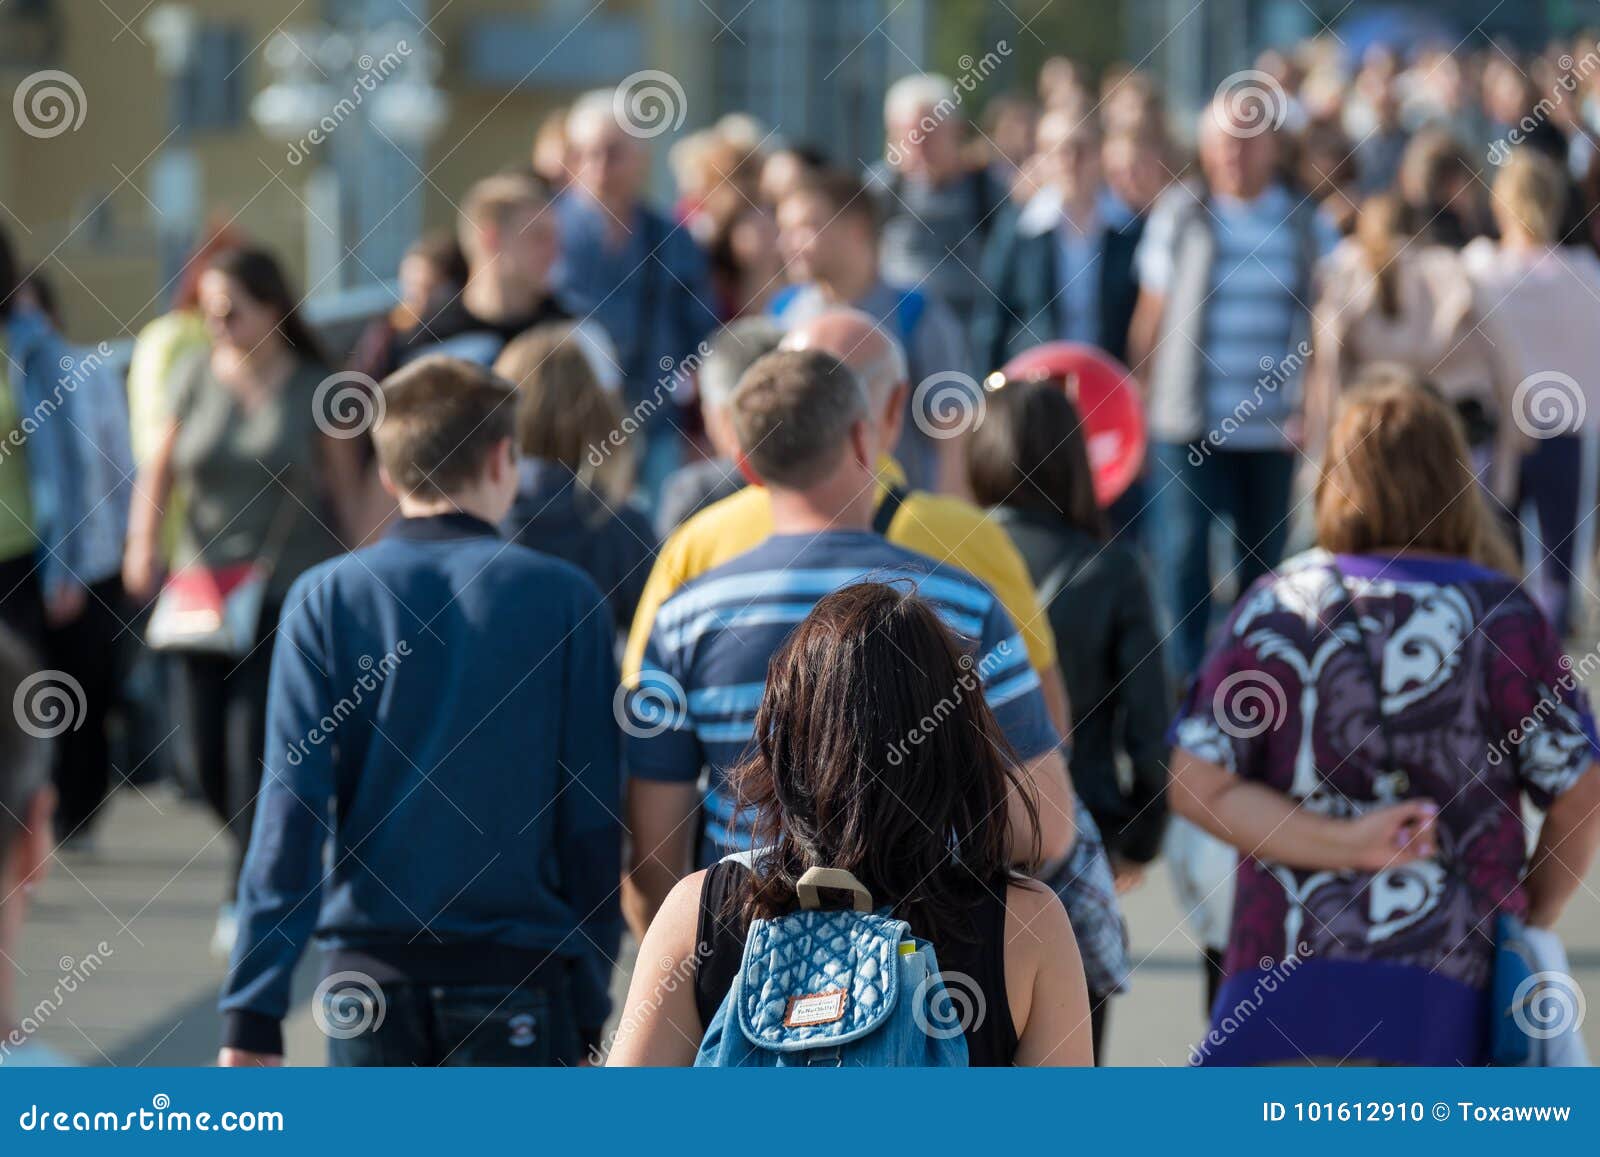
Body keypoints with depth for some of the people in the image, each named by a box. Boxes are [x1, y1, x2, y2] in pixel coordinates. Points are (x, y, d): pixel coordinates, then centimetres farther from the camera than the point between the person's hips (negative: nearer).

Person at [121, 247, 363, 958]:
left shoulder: (316, 389, 0)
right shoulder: (197, 378, 6)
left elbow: (347, 488, 5)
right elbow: (160, 469, 9)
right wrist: (144, 541, -6)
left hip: (291, 590, -3)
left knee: (256, 740, -13)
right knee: (205, 751, 1)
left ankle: (248, 897, -3)